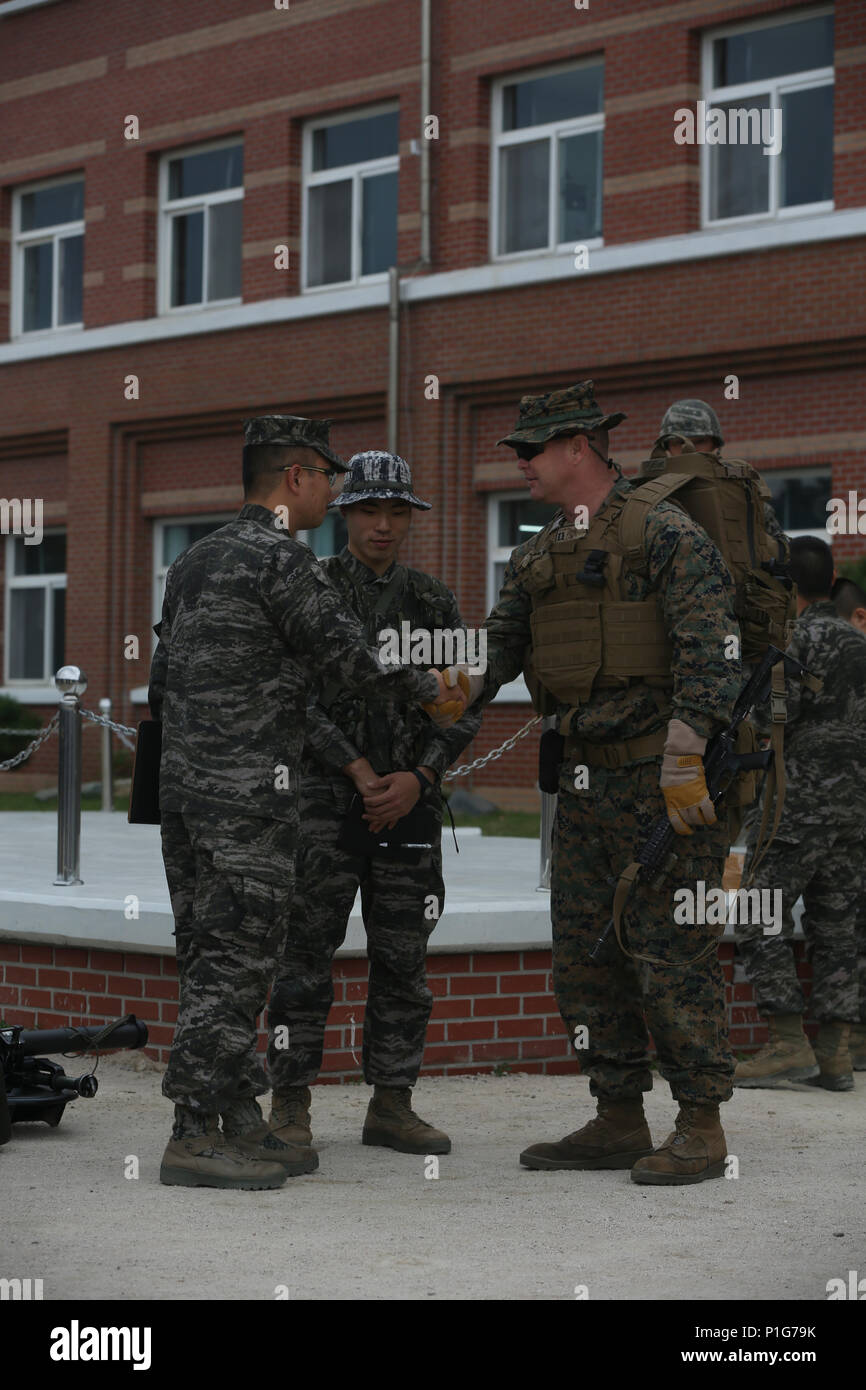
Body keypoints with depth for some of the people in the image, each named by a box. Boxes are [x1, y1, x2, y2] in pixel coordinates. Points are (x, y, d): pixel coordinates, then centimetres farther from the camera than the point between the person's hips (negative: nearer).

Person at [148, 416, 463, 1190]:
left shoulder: (194, 562, 17)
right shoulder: (281, 558, -11)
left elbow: (161, 682, 20)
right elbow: (348, 661, -10)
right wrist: (427, 687, 7)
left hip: (183, 784, 9)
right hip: (248, 792, -9)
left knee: (211, 959, 9)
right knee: (236, 960, -7)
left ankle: (241, 1125, 13)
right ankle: (195, 1138, -8)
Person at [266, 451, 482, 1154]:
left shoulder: (435, 602, 10)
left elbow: (463, 706, 6)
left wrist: (417, 780, -9)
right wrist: (357, 769, -15)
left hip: (409, 800, 4)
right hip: (325, 797, -3)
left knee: (403, 957, 5)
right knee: (307, 951, -5)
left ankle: (391, 1107, 13)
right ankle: (290, 1109, 1)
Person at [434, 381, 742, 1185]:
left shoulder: (667, 536, -7)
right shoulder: (537, 557, 15)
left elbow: (708, 654, -14)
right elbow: (494, 653, 14)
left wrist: (683, 764, -20)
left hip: (660, 778, -8)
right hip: (584, 782, 8)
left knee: (669, 951, -6)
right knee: (584, 953, 9)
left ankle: (700, 1128, 1)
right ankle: (619, 1123, 17)